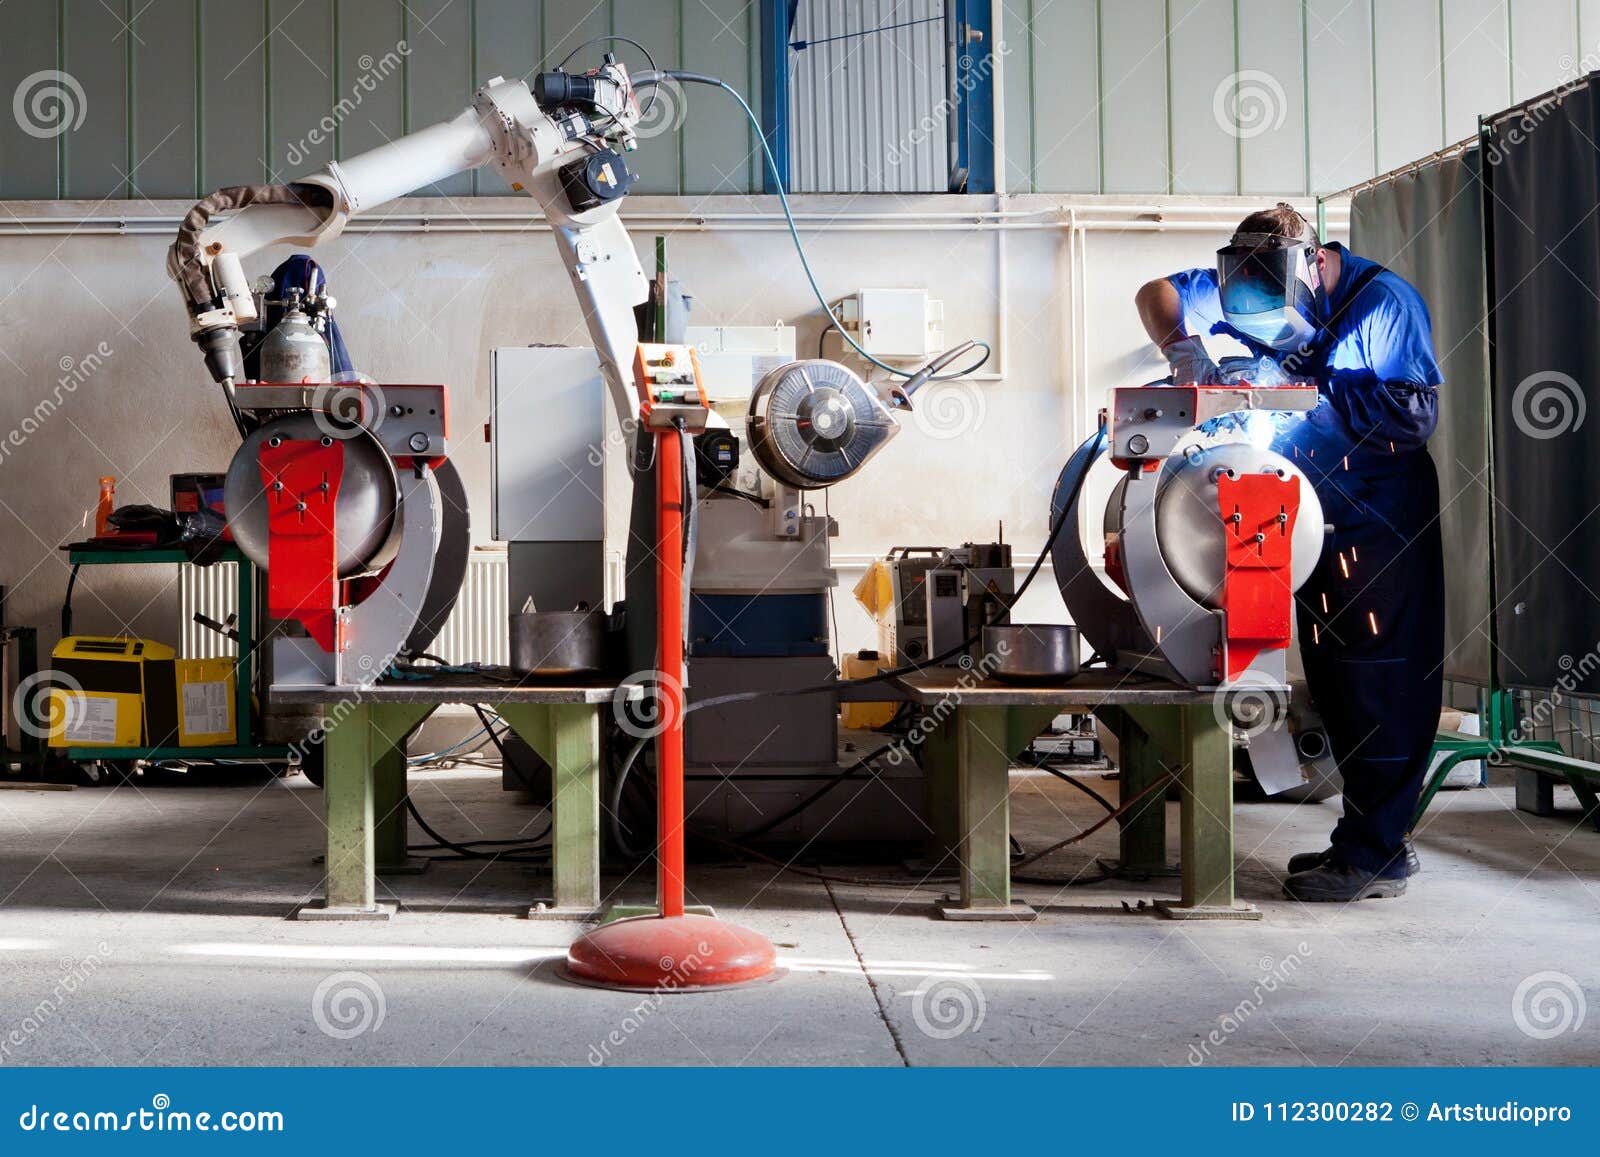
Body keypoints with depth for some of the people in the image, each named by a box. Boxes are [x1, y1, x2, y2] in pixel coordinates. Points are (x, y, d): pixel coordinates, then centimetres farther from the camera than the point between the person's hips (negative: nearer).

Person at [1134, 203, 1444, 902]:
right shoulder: (1248, 290, 1)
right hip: (1313, 520, 7)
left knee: (1381, 686, -6)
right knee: (1333, 685, 11)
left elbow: (1416, 415, -22)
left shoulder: (1385, 304, -17)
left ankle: (1375, 855, -1)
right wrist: (1181, 347, -14)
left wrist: (1311, 389, -24)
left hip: (1384, 525, -7)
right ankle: (1371, 838, 21)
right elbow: (1156, 295, 6)